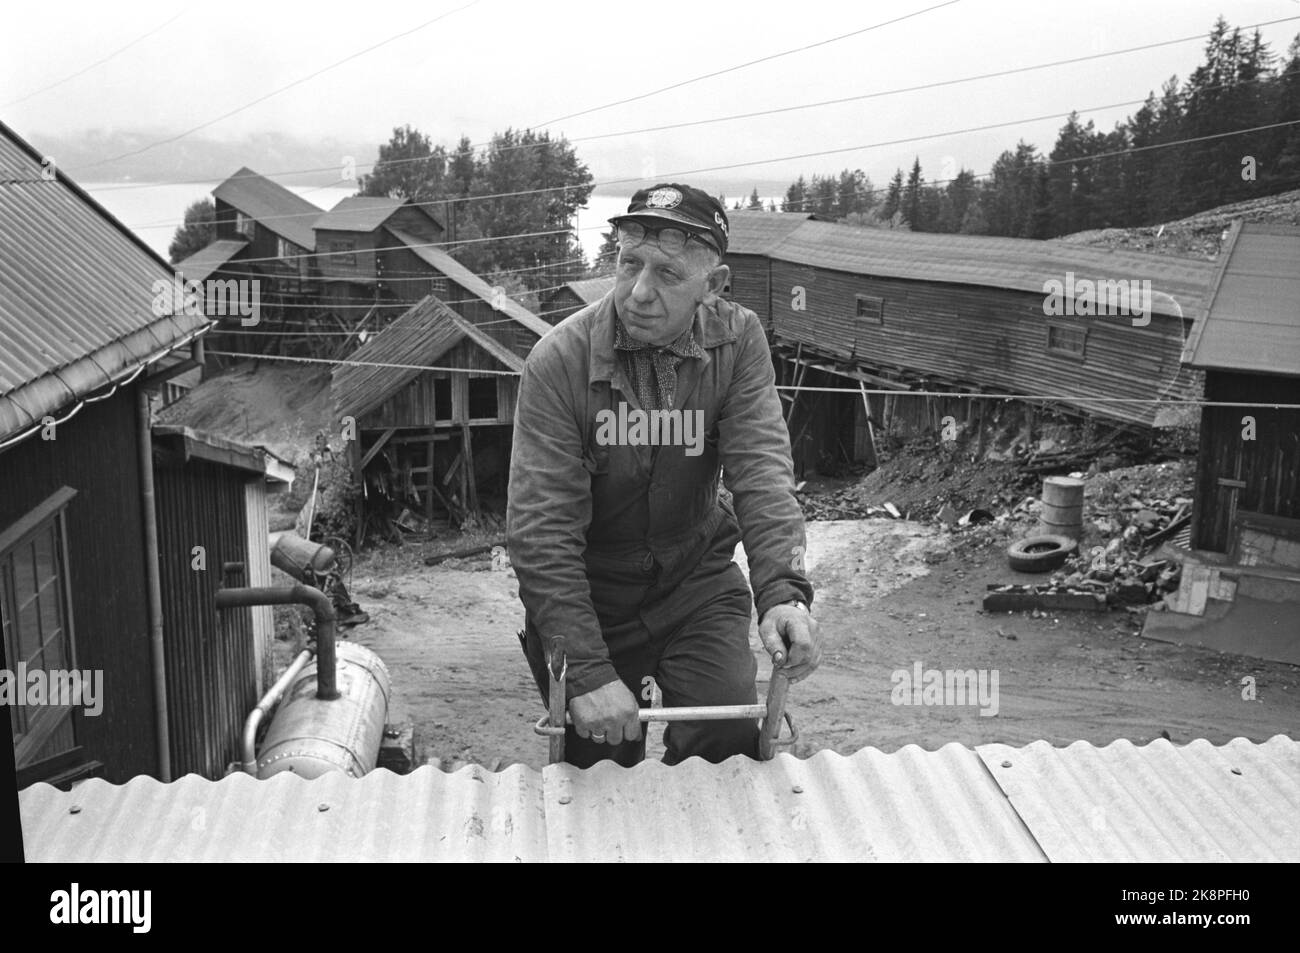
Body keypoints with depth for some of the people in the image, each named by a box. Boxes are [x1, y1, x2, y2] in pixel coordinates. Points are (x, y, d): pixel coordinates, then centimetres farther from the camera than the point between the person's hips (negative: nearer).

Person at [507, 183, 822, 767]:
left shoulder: (737, 341, -11)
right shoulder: (558, 361, -20)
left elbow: (761, 469, -20)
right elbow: (540, 532, -24)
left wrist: (783, 591, -38)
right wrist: (588, 672, -31)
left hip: (697, 576, 2)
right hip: (588, 588, -2)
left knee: (732, 739, -12)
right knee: (601, 765, 2)